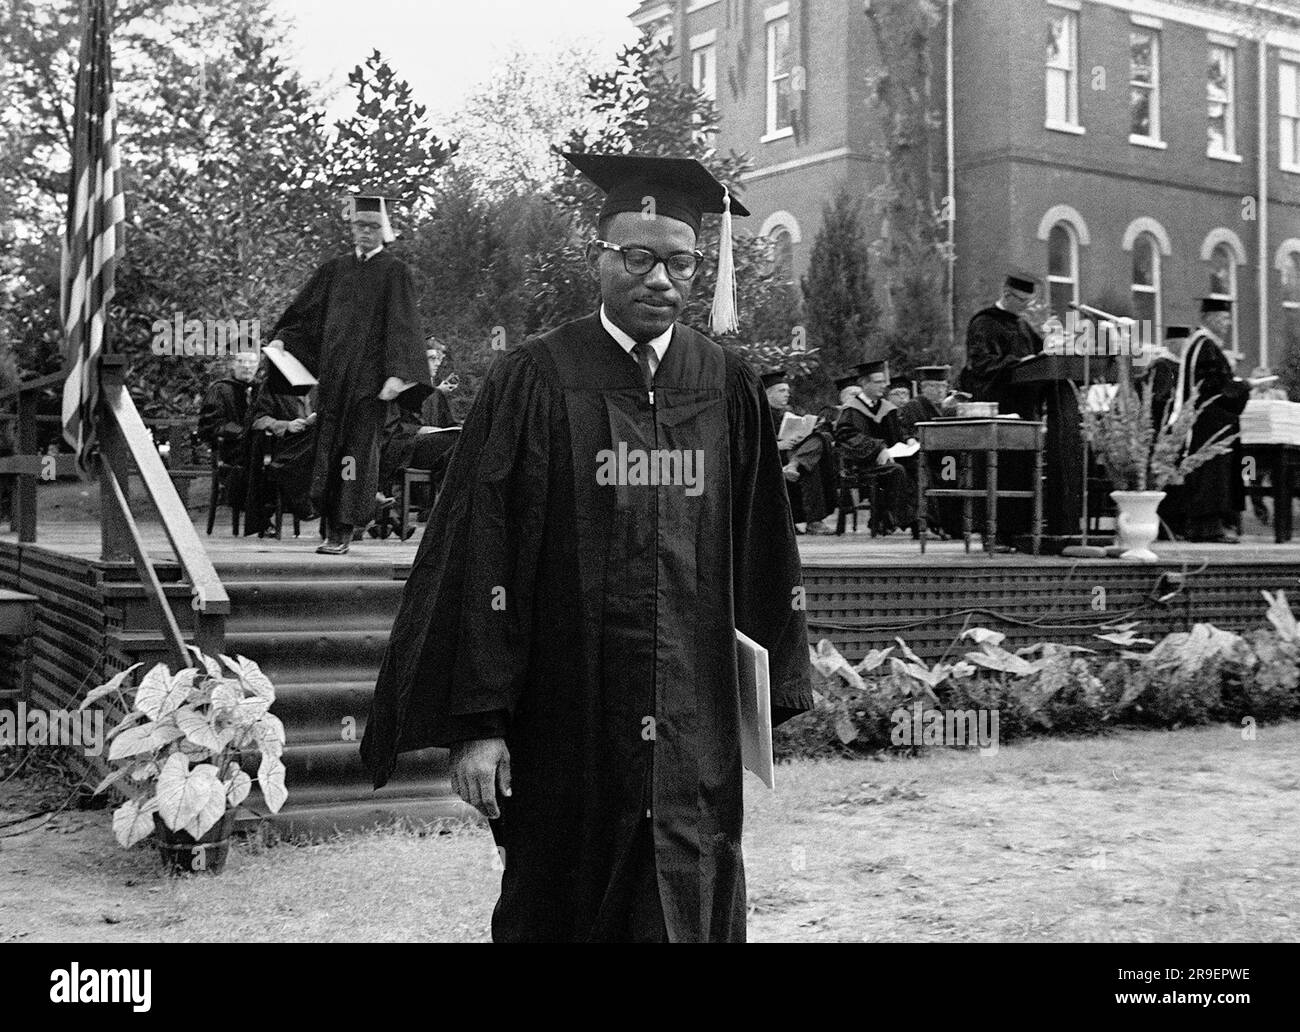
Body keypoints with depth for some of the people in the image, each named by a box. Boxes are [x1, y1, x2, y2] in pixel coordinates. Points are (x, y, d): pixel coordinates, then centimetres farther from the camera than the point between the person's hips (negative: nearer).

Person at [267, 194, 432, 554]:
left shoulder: (394, 271, 0)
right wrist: (281, 337, -1)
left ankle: (343, 531, -4)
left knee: (358, 447, -6)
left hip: (368, 373, -5)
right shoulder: (334, 269, 14)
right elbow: (306, 309, 16)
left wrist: (397, 374, -17)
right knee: (328, 444, 5)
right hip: (332, 372, 5)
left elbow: (402, 325, -7)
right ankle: (334, 527, 12)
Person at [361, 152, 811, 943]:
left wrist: (765, 698, 7)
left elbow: (761, 555, 9)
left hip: (696, 726, 2)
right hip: (564, 723, -2)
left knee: (691, 914, 5)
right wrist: (477, 720, -12)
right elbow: (481, 561, -8)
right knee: (553, 909, 10)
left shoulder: (730, 390, 5)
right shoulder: (534, 383, -4)